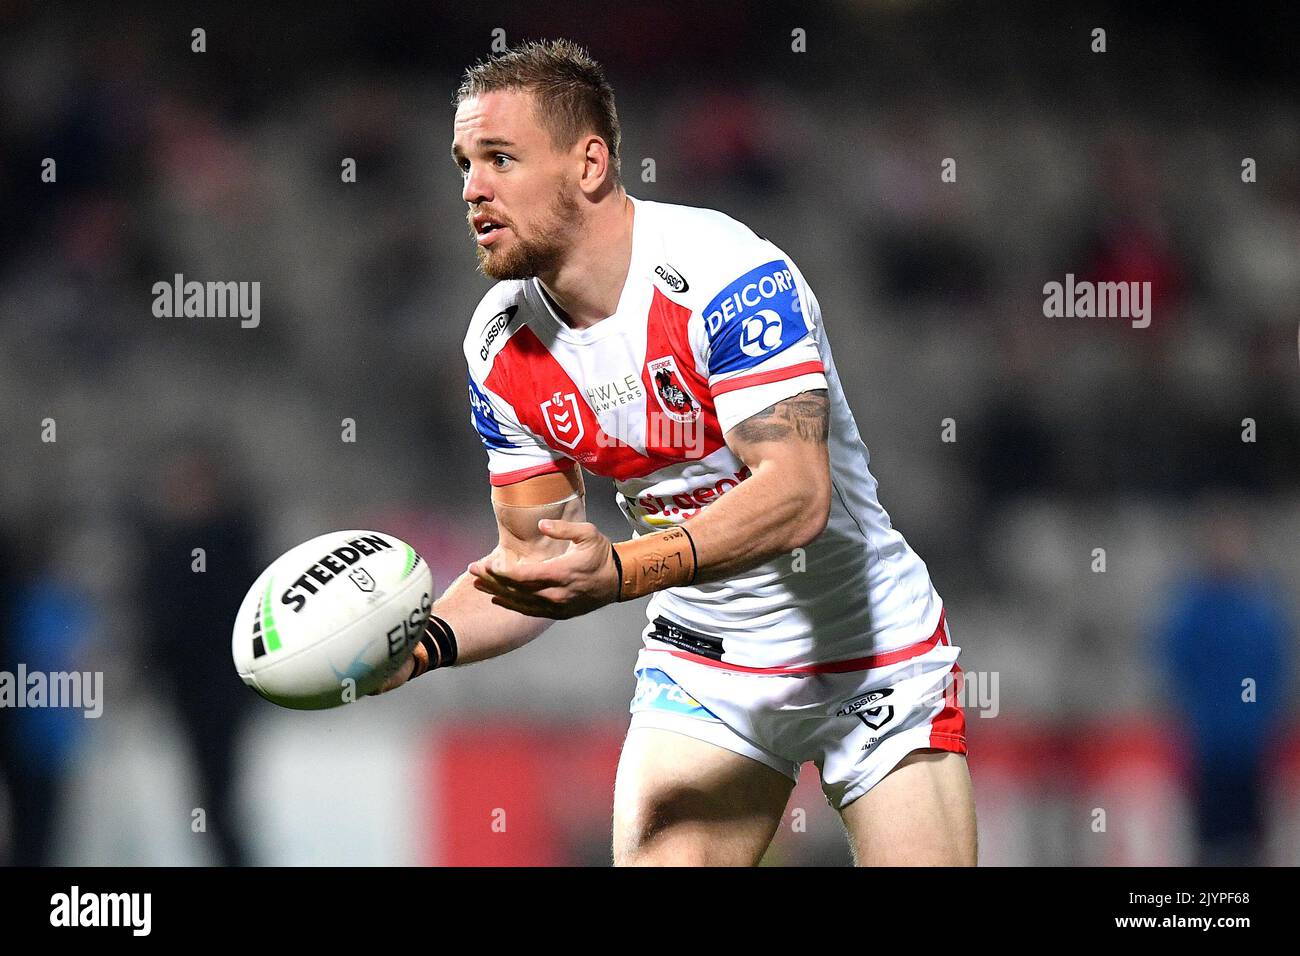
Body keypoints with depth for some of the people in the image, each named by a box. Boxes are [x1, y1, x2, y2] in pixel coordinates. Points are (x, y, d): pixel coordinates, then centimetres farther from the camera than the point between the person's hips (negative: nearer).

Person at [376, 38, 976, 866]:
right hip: (700, 666, 4)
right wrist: (424, 642, -17)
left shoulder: (727, 276, -24)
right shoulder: (501, 346, -4)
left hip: (876, 659, -4)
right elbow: (534, 556, 3)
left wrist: (620, 572, -46)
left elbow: (798, 494, -34)